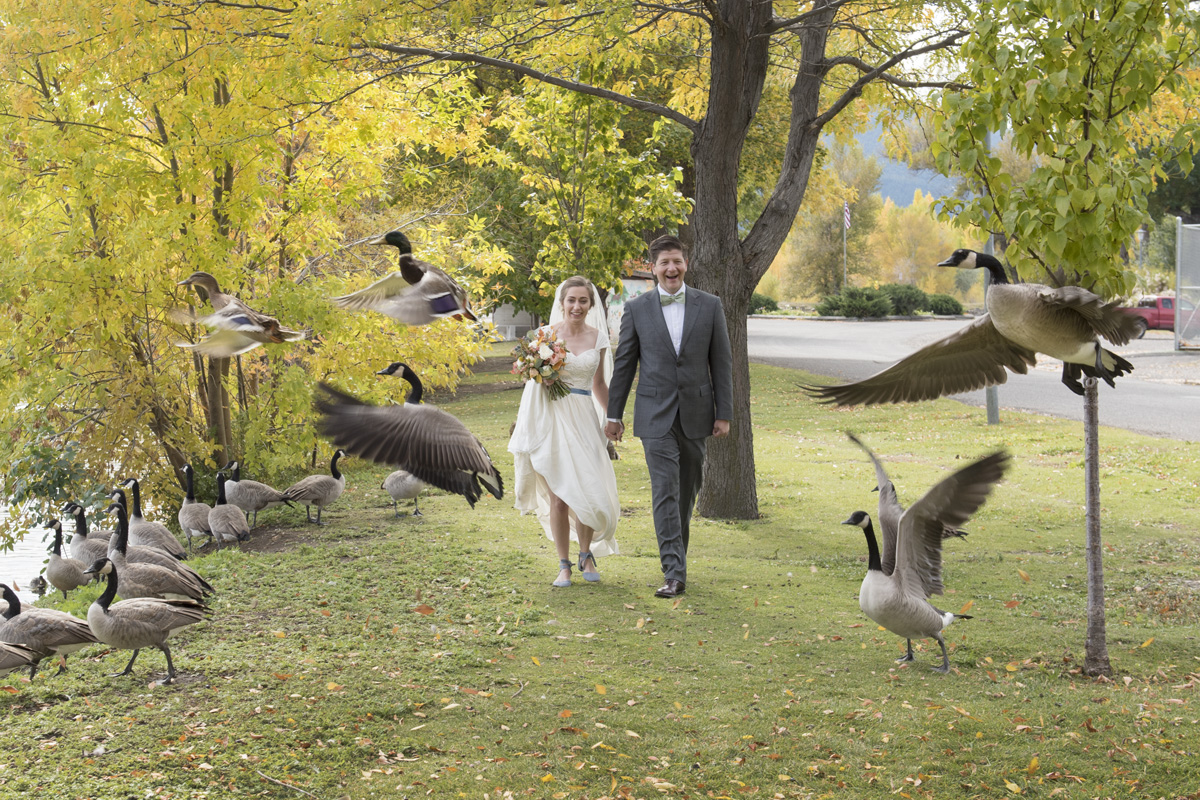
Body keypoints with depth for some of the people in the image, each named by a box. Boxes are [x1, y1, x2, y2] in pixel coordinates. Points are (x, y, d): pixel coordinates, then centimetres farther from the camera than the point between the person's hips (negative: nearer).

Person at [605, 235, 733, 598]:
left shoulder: (710, 306, 2)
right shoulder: (637, 309, 1)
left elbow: (721, 363, 4)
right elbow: (624, 364, 6)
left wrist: (724, 414, 0)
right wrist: (614, 414, 7)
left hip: (696, 414, 2)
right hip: (656, 416, -2)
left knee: (687, 492, 12)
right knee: (665, 492, -9)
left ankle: (676, 553, 31)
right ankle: (674, 572, -11)